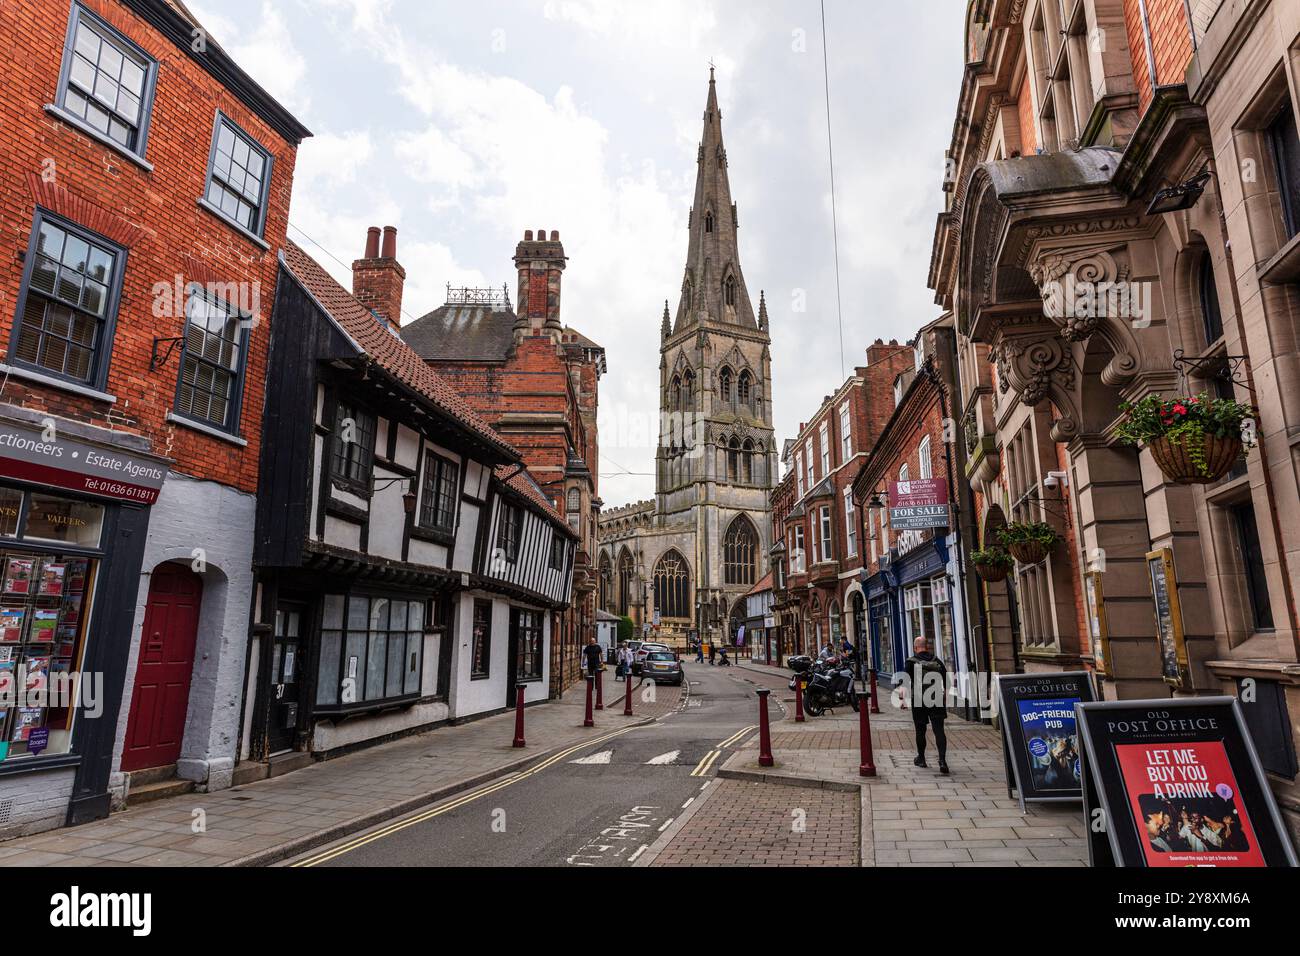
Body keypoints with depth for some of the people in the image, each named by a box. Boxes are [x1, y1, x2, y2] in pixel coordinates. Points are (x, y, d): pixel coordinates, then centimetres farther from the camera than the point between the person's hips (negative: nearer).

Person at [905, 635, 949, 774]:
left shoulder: (911, 662, -4)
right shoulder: (937, 661, 7)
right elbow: (947, 680, 12)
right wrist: (945, 691, 29)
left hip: (919, 701, -2)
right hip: (937, 700, 2)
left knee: (920, 731, 12)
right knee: (939, 730, 0)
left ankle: (921, 758, 25)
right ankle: (942, 760, -13)